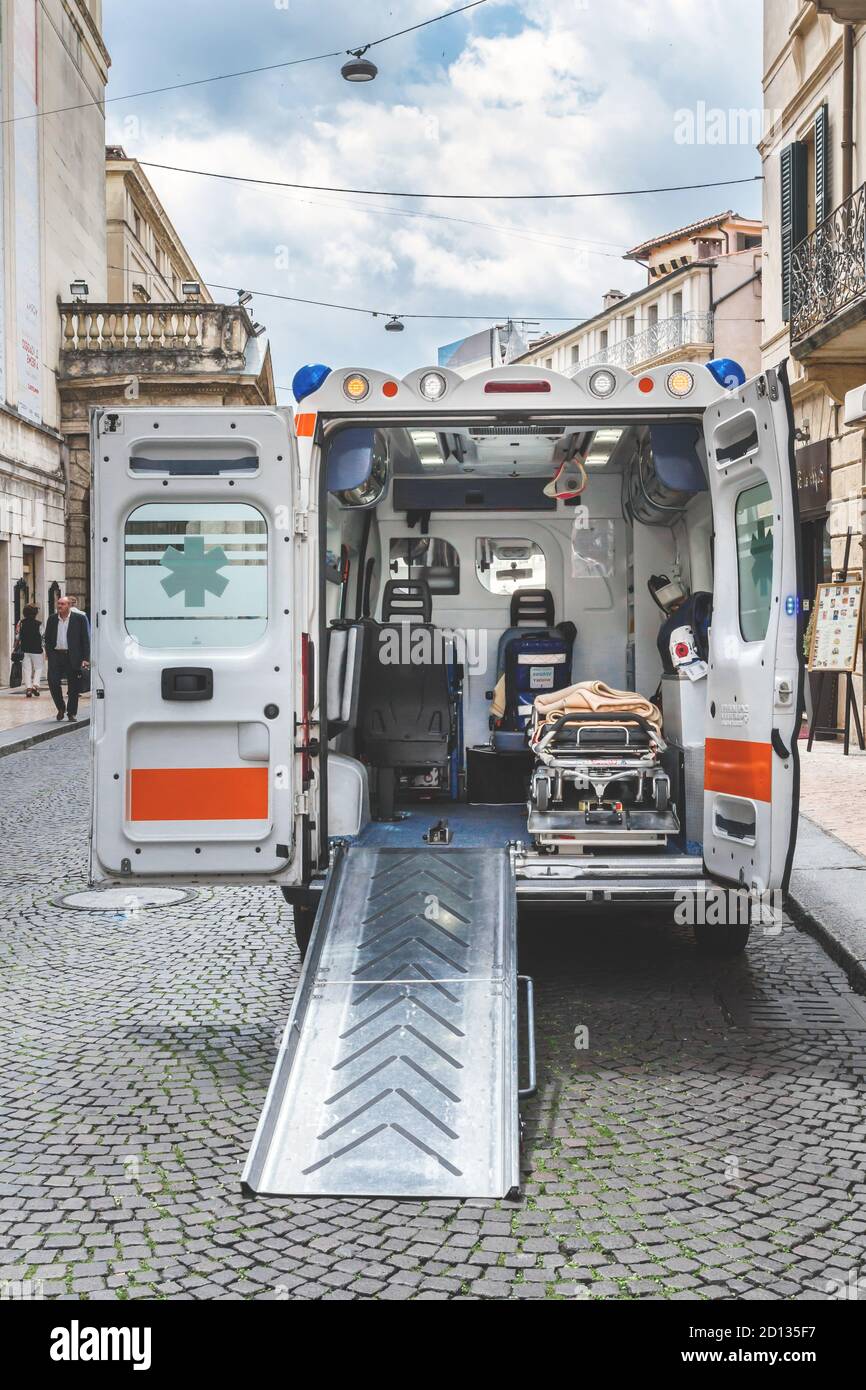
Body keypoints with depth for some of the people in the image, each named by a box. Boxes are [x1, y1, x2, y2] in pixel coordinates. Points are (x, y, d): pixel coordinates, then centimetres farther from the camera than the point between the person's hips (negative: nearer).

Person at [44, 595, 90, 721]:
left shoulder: (79, 618, -1)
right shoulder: (52, 619, 9)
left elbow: (86, 639, -2)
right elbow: (47, 639, 14)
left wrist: (85, 658, -8)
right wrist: (50, 655, 2)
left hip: (72, 657, -2)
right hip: (56, 655, 3)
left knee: (73, 685, 3)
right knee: (53, 682, -7)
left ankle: (72, 713, 16)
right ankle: (60, 708, 14)